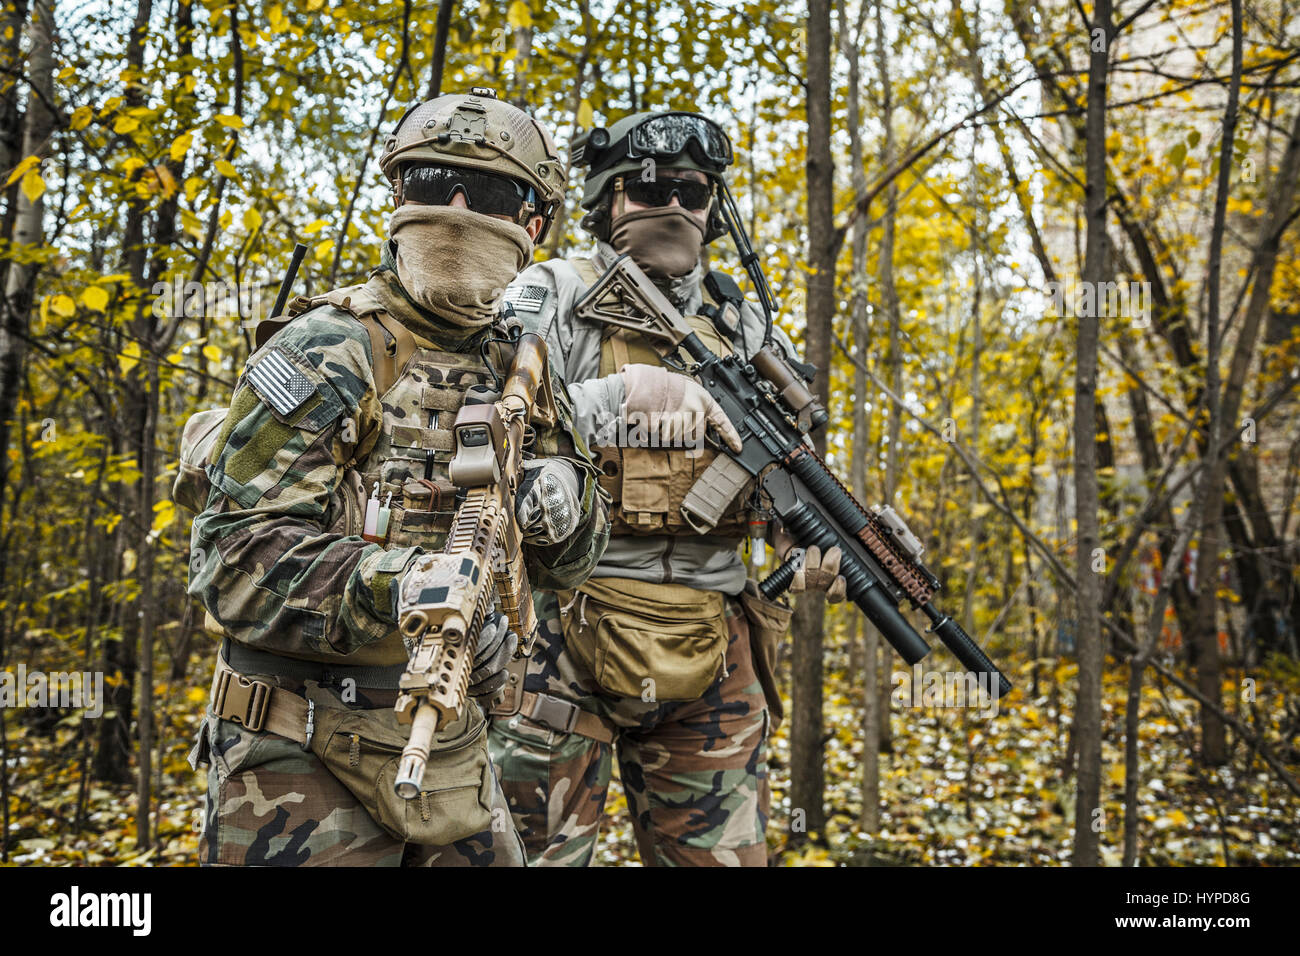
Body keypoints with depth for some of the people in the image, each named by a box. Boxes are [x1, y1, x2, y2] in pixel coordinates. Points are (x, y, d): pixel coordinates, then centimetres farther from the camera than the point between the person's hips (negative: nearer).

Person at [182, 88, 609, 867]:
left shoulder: (515, 366, 8)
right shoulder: (328, 352, -12)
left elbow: (571, 561, 11)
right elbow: (236, 556, -20)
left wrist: (565, 499, -12)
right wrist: (392, 585, -35)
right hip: (308, 762, -6)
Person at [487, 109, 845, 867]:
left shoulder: (745, 329, 14)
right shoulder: (549, 298, 1)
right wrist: (625, 393, -21)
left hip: (711, 656, 4)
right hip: (568, 639, -4)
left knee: (724, 853, 11)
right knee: (540, 849, 4)